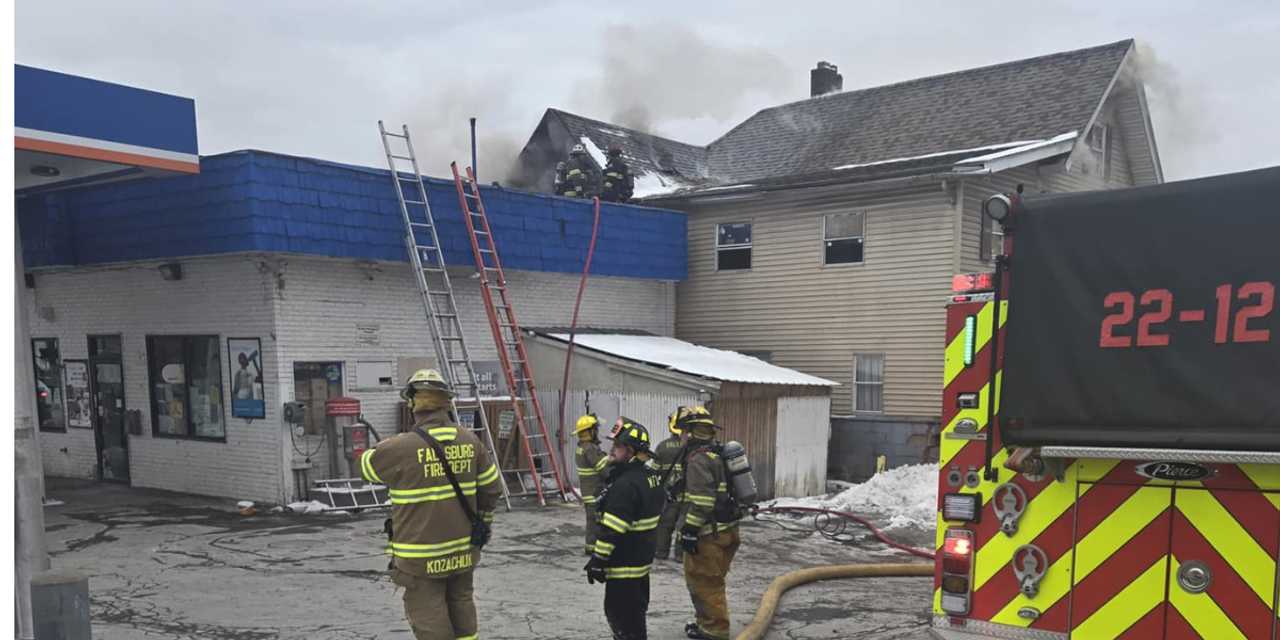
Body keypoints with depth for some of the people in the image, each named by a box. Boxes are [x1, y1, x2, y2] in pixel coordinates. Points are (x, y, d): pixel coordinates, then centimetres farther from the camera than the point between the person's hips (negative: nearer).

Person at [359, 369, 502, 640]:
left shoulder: (400, 448, -17)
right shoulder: (470, 440, -3)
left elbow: (367, 466, 4)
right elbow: (491, 488, 6)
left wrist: (377, 449, 26)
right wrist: (482, 520, 23)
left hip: (421, 556, -5)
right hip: (463, 550, 5)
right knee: (461, 606, 20)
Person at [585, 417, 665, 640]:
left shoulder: (625, 484, -24)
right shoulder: (651, 476, 7)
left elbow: (612, 530, -25)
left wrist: (598, 560, -17)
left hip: (624, 566, -10)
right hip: (643, 560, 10)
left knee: (621, 616, -1)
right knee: (635, 613, 21)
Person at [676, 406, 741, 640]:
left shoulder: (699, 459, -18)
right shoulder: (718, 453, 13)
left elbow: (701, 501, -25)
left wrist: (690, 530, -21)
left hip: (709, 533, -10)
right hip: (727, 528, 10)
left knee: (703, 582, 1)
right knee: (713, 580, 21)